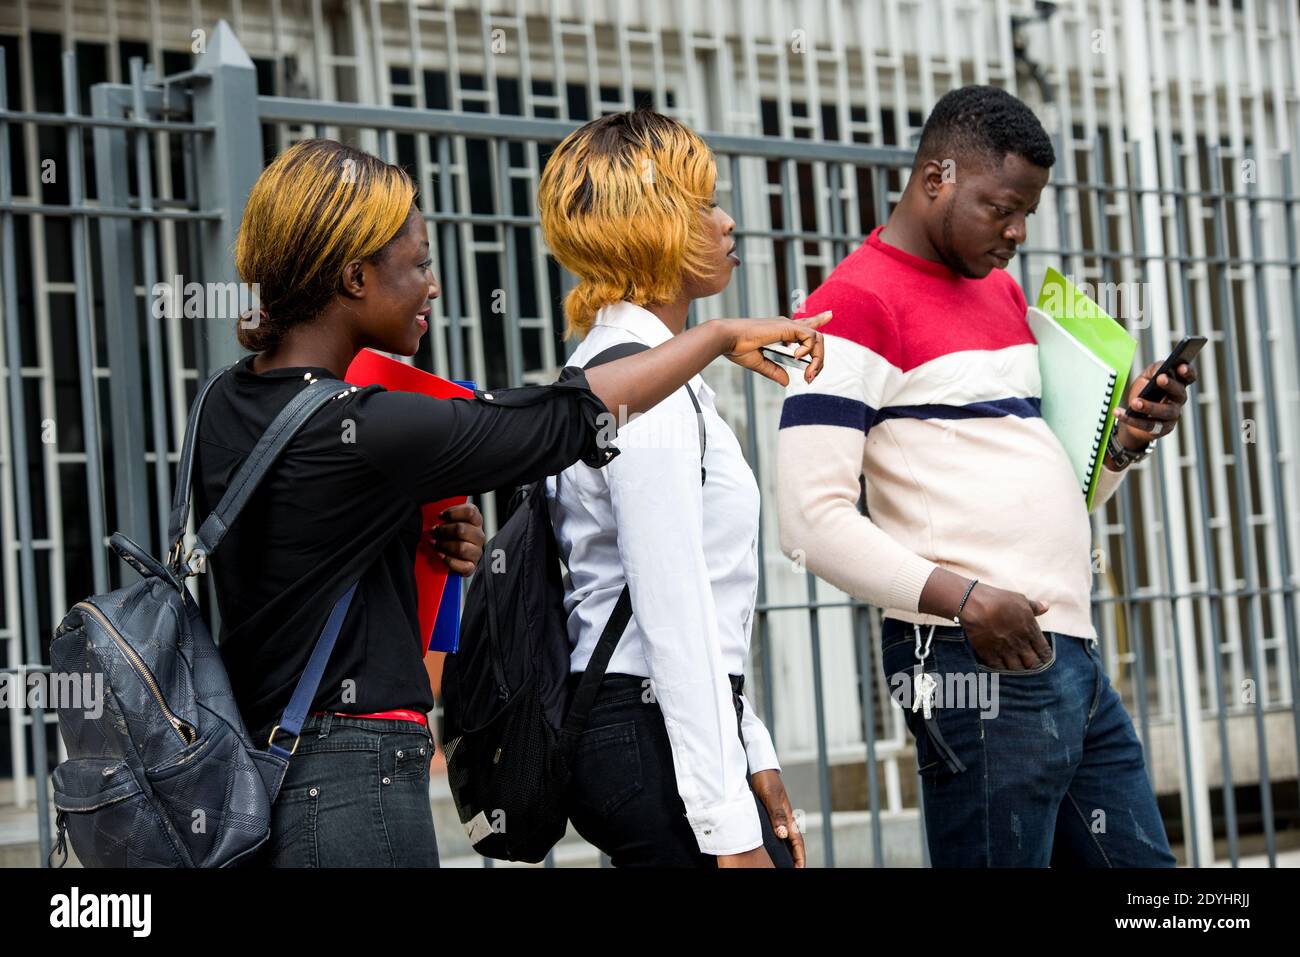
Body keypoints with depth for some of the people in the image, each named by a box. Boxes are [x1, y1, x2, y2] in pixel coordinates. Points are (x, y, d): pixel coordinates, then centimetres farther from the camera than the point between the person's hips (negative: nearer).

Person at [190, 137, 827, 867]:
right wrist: (723, 336, 1)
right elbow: (569, 417, -11)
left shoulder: (227, 405, 7)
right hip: (354, 789, -9)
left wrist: (420, 544, 5)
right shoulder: (356, 431, -19)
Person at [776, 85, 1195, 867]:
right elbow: (814, 518, -15)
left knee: (1138, 857, 10)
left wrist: (1124, 440, 6)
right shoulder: (857, 304, -7)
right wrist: (961, 598, -24)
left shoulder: (1003, 291, 21)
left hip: (1071, 653, 9)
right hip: (975, 662, -9)